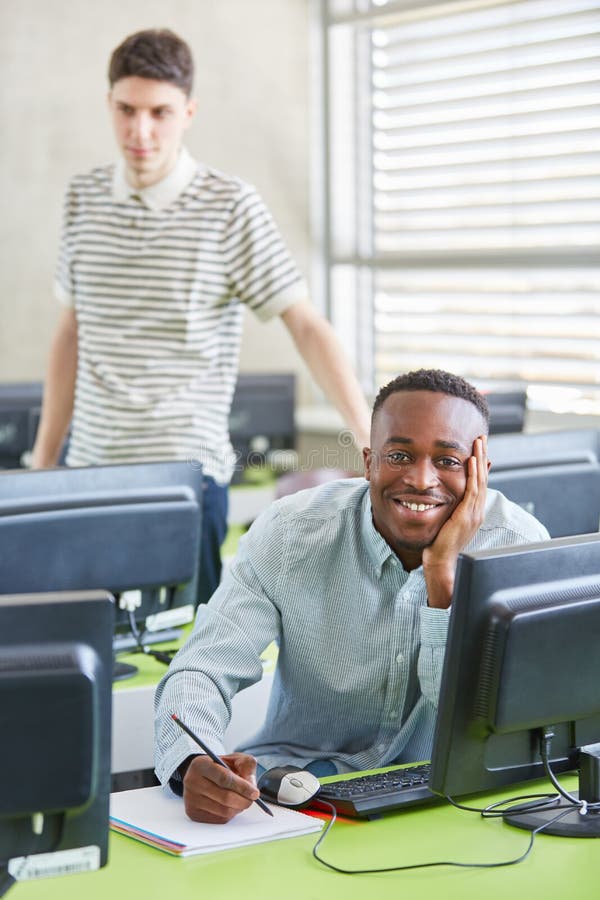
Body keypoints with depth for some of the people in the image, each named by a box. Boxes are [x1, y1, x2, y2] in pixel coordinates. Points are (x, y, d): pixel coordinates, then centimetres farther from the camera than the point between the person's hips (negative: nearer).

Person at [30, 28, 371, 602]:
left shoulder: (230, 208, -6)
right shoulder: (84, 199, 8)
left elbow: (305, 326, -7)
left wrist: (374, 445, -13)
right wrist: (43, 462, 16)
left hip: (186, 472, -4)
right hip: (90, 469, 4)